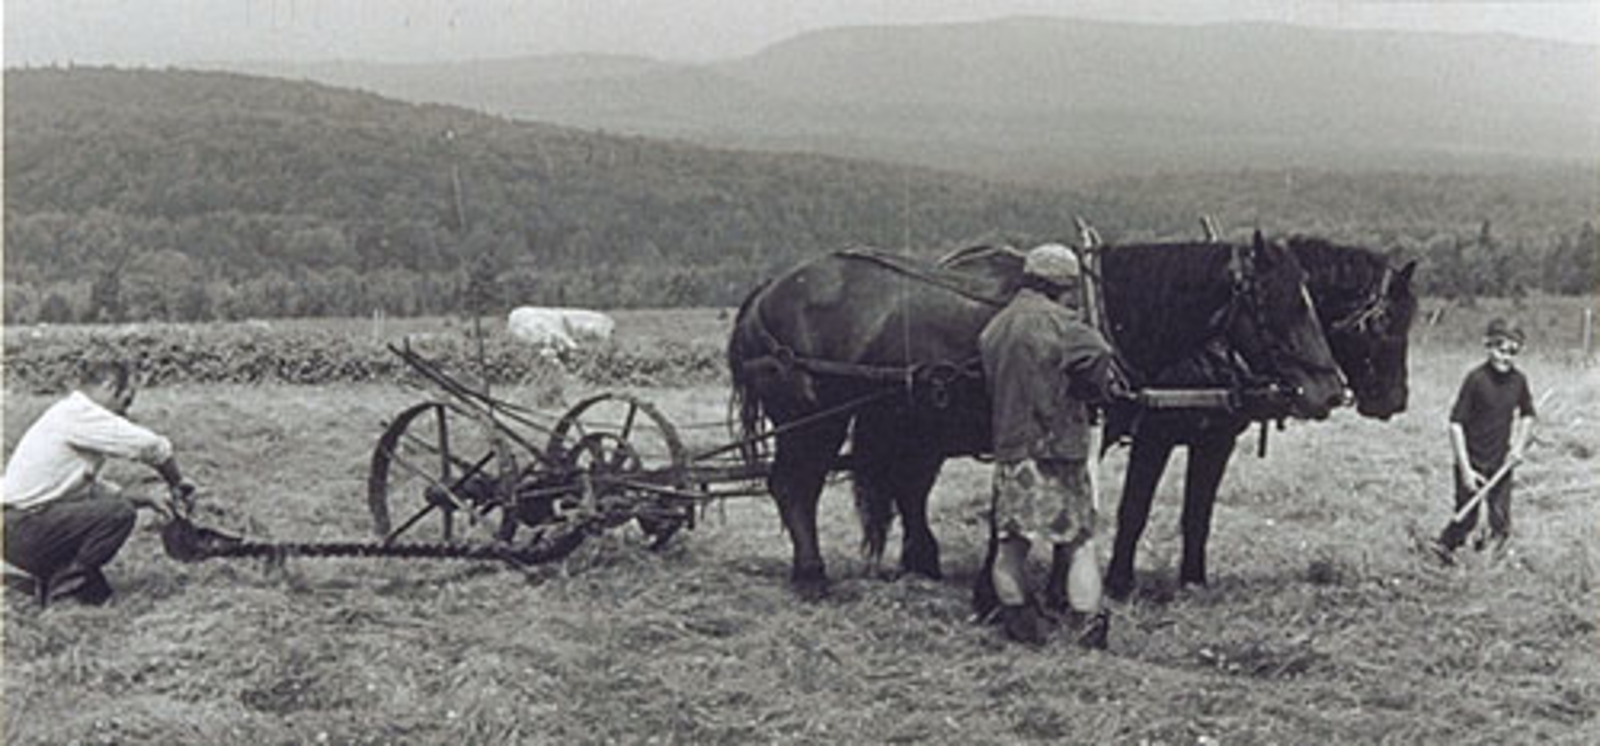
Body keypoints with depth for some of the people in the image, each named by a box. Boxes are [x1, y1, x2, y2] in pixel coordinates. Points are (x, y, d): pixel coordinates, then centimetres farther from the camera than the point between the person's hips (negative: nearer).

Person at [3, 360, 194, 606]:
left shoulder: (70, 414, 18)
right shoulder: (81, 414, -13)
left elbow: (92, 487, 22)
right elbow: (153, 447, -15)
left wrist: (146, 499, 14)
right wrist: (177, 485, 2)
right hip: (23, 530, -10)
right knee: (120, 512, -18)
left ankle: (47, 577, 11)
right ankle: (64, 585, -8)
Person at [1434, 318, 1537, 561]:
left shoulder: (1519, 381, -2)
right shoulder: (1476, 379, -16)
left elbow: (1527, 416, 18)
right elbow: (1456, 424, -15)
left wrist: (1519, 445, 2)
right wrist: (1465, 469, -17)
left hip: (1502, 464, 4)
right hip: (1473, 464, -4)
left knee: (1500, 523, 10)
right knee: (1466, 518, 4)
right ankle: (1444, 549, 29)